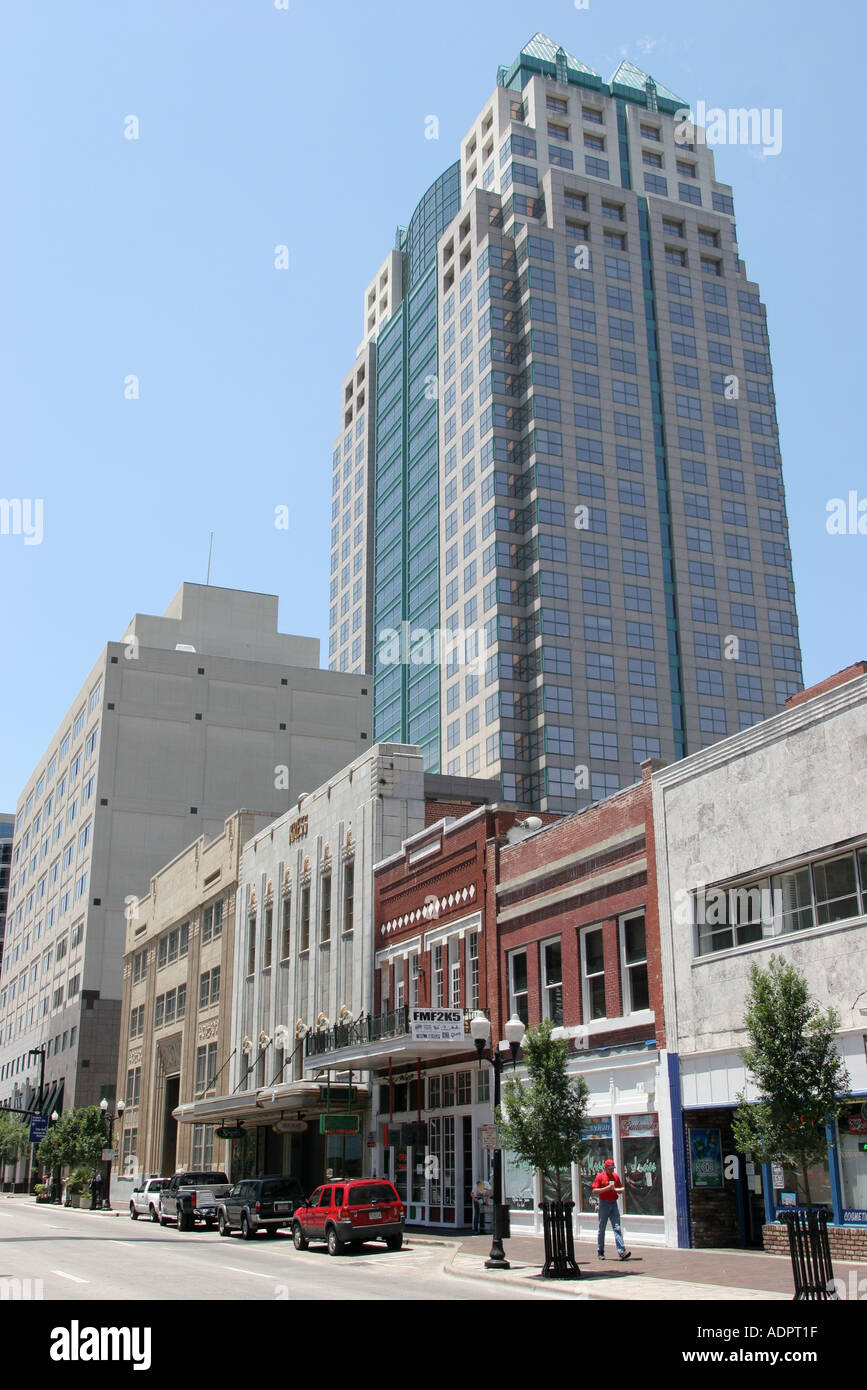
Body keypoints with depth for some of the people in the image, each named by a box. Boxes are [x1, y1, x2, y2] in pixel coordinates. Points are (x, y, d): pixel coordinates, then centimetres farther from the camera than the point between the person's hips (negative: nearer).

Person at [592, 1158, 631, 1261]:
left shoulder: (616, 1176, 11)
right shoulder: (599, 1176, -3)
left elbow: (620, 1189, 18)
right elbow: (595, 1191, -9)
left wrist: (618, 1190, -6)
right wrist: (607, 1188, -19)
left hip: (614, 1204, 3)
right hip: (604, 1204, -3)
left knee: (617, 1228, -6)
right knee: (602, 1229, 6)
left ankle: (622, 1252, -14)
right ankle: (600, 1252, 16)